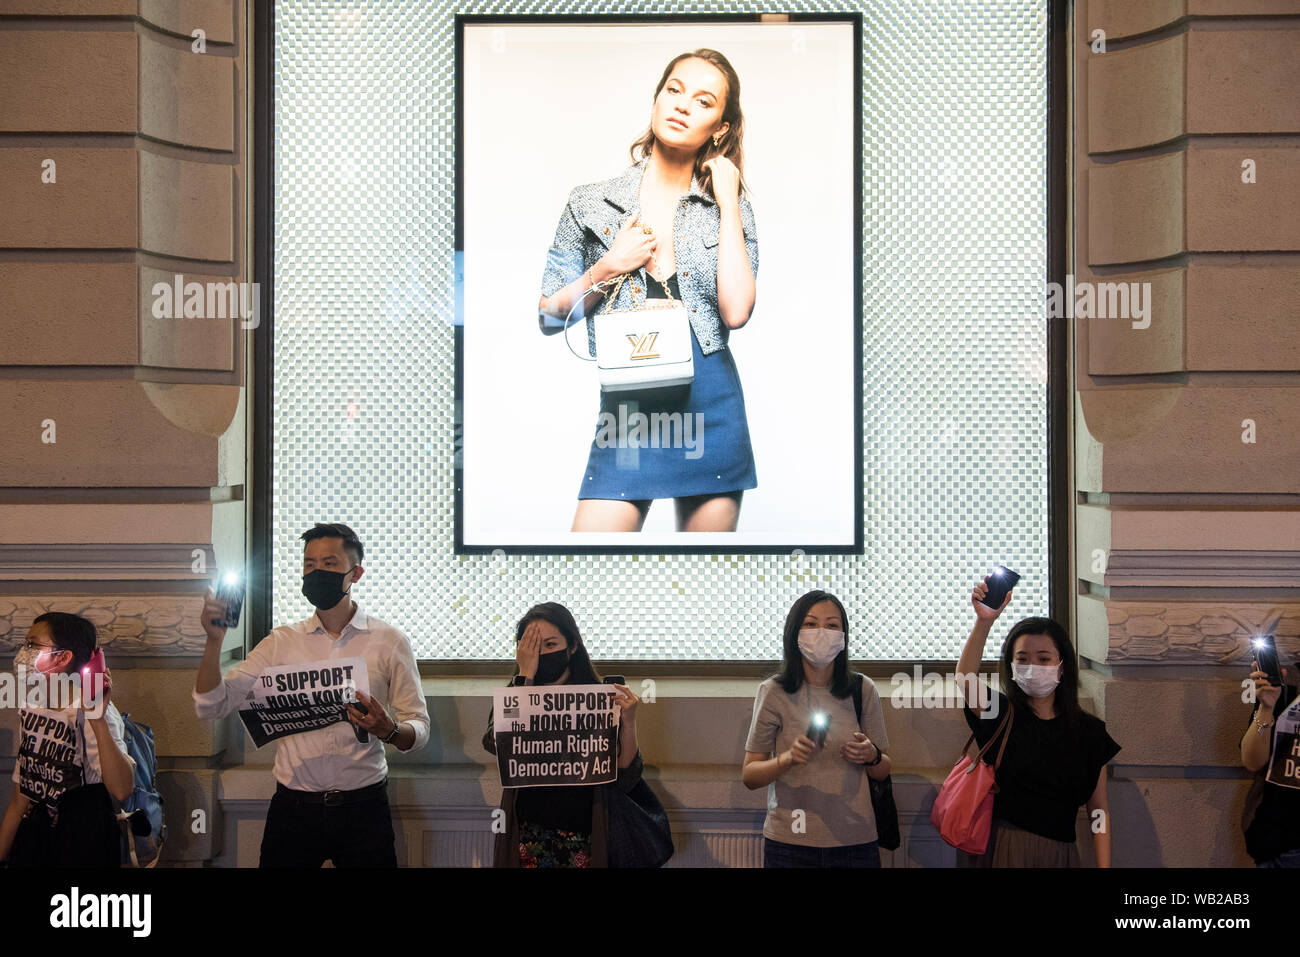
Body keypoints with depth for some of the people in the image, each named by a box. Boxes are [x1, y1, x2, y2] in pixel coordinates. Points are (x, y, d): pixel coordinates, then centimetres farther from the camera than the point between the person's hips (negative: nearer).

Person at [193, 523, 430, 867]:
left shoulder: (389, 641, 1)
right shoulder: (281, 642, 6)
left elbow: (419, 727, 0)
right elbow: (211, 706, 1)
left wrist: (388, 730, -23)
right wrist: (214, 640, -13)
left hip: (362, 808, -1)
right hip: (293, 808, 1)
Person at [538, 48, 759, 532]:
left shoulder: (730, 208, 6)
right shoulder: (591, 204, 5)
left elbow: (736, 311, -11)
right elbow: (548, 316, 7)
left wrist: (727, 202, -6)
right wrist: (606, 270, -9)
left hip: (711, 405, 1)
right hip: (627, 406, -1)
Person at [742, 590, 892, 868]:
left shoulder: (862, 690, 1)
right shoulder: (774, 692, -5)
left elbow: (883, 771, 9)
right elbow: (749, 776, -2)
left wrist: (872, 756, -13)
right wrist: (787, 758, -20)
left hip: (856, 843, 2)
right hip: (789, 844, -2)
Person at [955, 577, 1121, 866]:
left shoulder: (1089, 731, 4)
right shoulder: (1000, 714, -1)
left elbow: (1099, 808, 5)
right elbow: (965, 678, -23)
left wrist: (1104, 865, -4)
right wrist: (985, 620, -38)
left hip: (1056, 853, 1)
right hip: (999, 850, -1)